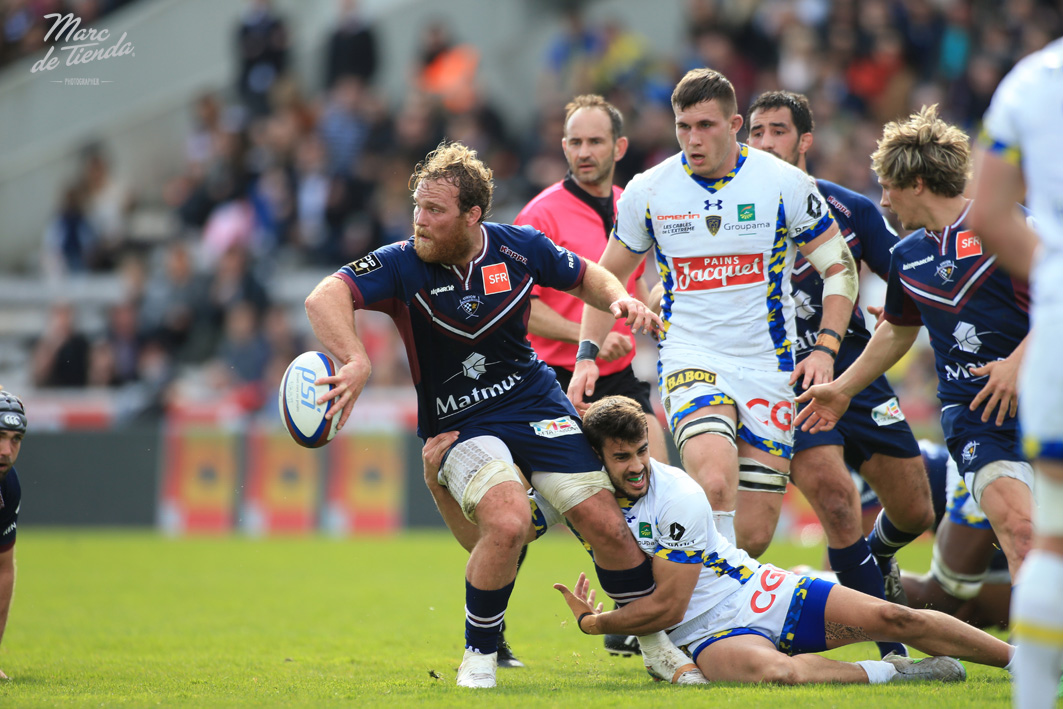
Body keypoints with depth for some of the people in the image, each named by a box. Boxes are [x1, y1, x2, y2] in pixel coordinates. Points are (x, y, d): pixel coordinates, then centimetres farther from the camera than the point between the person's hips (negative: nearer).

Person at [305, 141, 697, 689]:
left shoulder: (519, 248, -7)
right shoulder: (401, 264, -16)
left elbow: (585, 276, 12)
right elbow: (324, 298, -31)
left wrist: (621, 299, -10)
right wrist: (355, 362, -48)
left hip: (535, 402, 3)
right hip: (457, 426, -3)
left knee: (606, 524, -4)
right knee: (507, 521, -29)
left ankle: (655, 643, 21)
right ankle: (479, 655, -7)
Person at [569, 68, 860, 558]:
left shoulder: (784, 184, -4)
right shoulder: (647, 192, 0)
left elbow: (839, 266, 5)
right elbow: (608, 276, 14)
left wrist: (825, 349, -8)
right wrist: (587, 355, 3)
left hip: (767, 366, 1)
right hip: (689, 361, -1)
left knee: (755, 534, -2)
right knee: (716, 480, -31)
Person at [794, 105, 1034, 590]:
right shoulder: (907, 257, 15)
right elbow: (896, 333, 31)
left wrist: (1018, 362, -20)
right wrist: (842, 388, 35)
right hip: (970, 410, 2)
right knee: (1019, 527, -20)